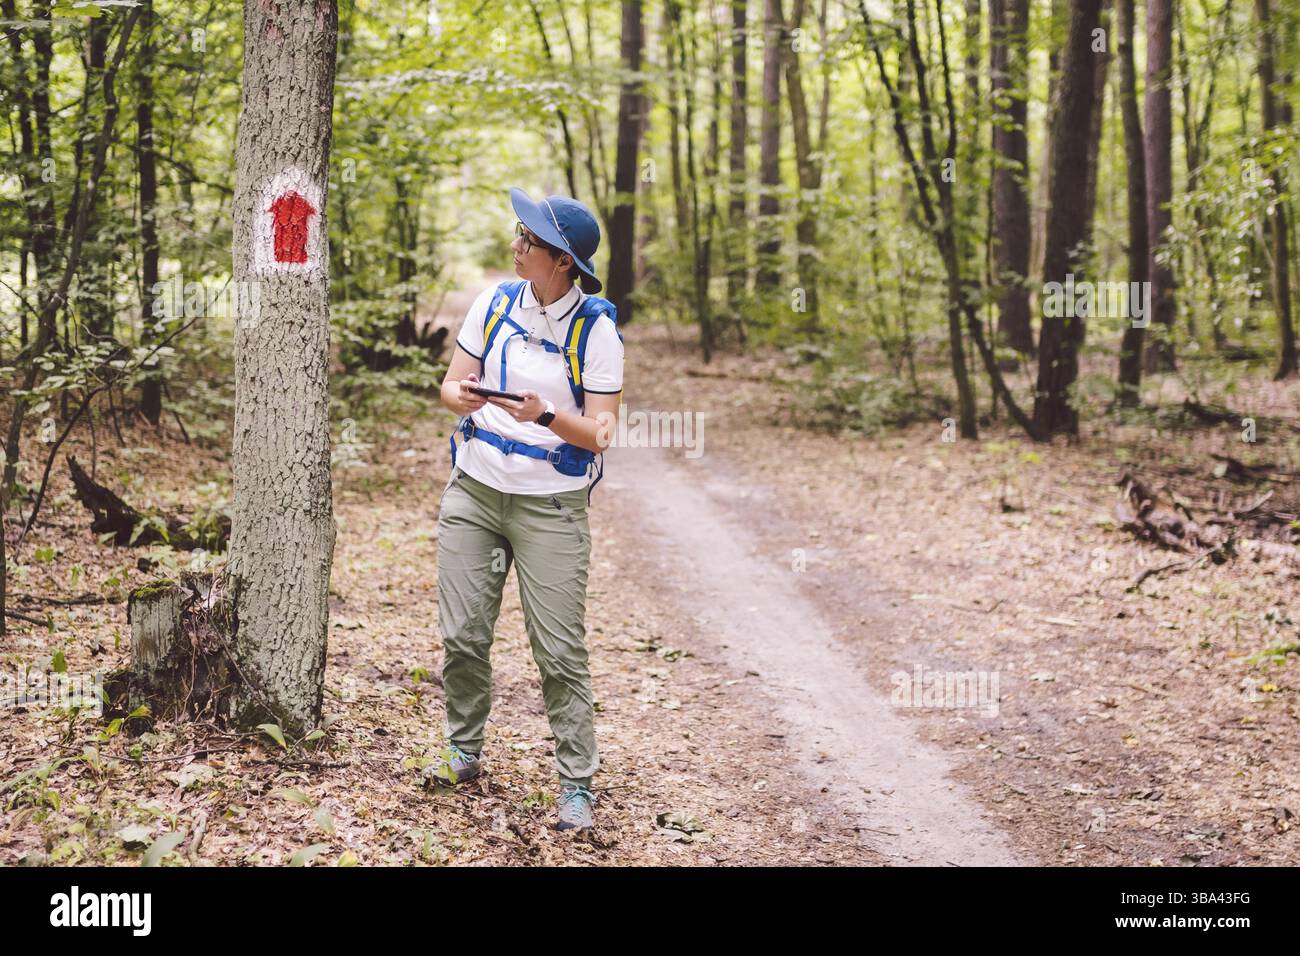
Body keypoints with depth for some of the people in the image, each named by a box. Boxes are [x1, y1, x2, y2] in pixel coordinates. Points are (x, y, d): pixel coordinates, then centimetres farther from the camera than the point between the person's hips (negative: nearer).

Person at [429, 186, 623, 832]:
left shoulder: (596, 328, -11)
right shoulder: (495, 302, 1)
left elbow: (601, 434, -11)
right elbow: (450, 385, 7)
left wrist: (547, 416, -30)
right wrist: (461, 396, -17)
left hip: (550, 505, -4)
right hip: (473, 490, 4)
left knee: (560, 650, -3)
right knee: (462, 635, 7)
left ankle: (576, 783, 8)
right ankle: (464, 752, 28)